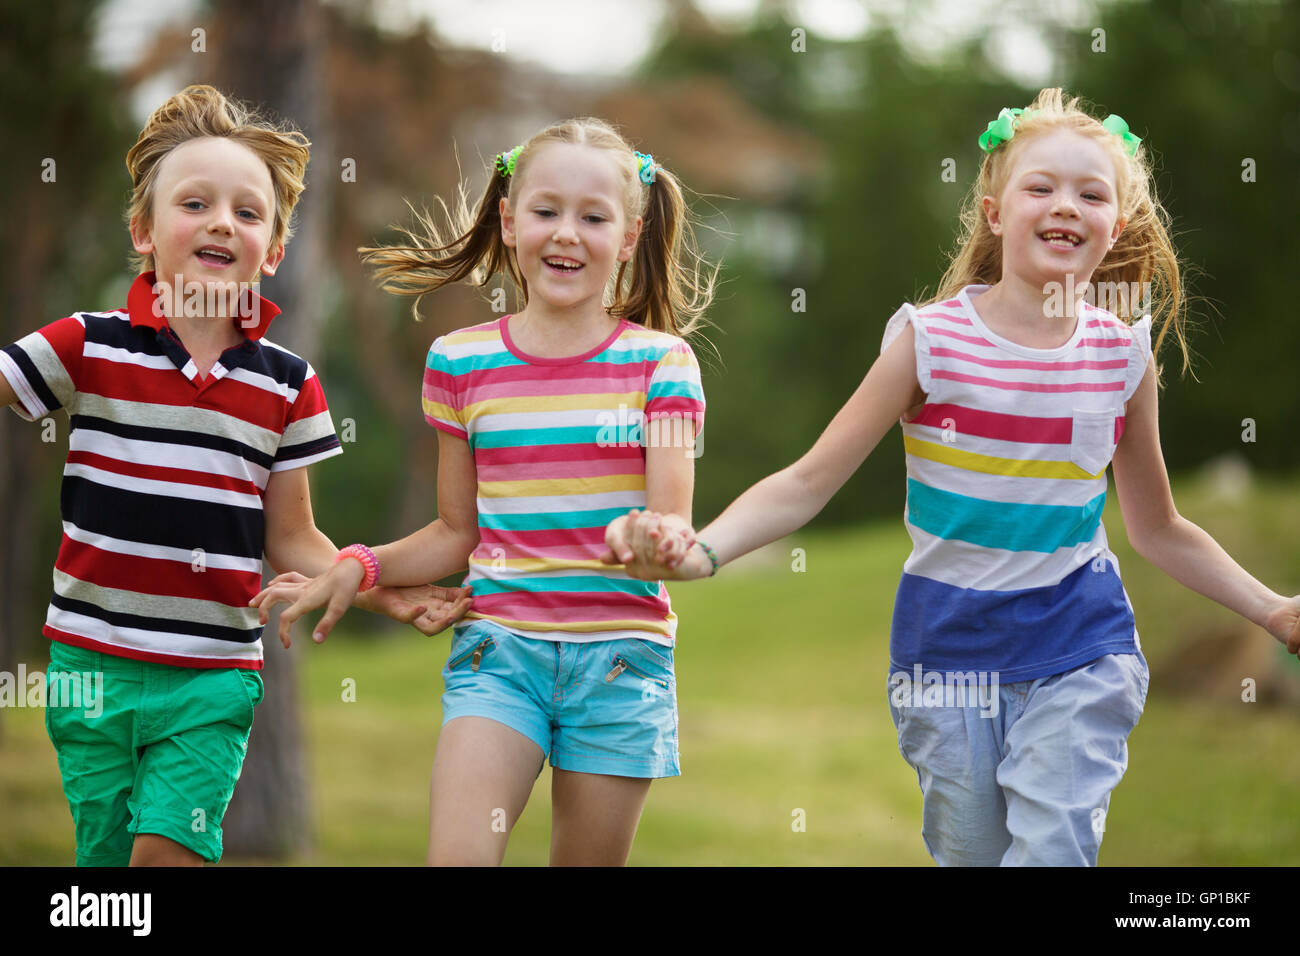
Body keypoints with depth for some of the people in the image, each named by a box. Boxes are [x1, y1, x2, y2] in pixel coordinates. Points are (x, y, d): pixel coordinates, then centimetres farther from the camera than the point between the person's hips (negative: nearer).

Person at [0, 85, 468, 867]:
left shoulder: (287, 385, 3)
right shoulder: (90, 348, -2)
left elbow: (291, 540, 7)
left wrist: (388, 596, -4)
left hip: (214, 673, 0)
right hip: (94, 662, 0)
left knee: (169, 846, -11)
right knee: (106, 848, 6)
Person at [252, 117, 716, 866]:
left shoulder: (660, 362, -1)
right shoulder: (461, 362, 5)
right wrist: (359, 571, 0)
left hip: (621, 652, -1)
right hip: (499, 642, 1)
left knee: (589, 859, 6)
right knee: (455, 854, -17)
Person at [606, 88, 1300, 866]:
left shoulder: (1124, 355, 0)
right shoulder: (930, 340, -9)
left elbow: (1158, 529, 14)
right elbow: (809, 482, -9)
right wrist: (698, 550, -24)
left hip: (1079, 654, 1)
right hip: (951, 646, 0)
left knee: (1051, 850, -16)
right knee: (971, 853, 8)